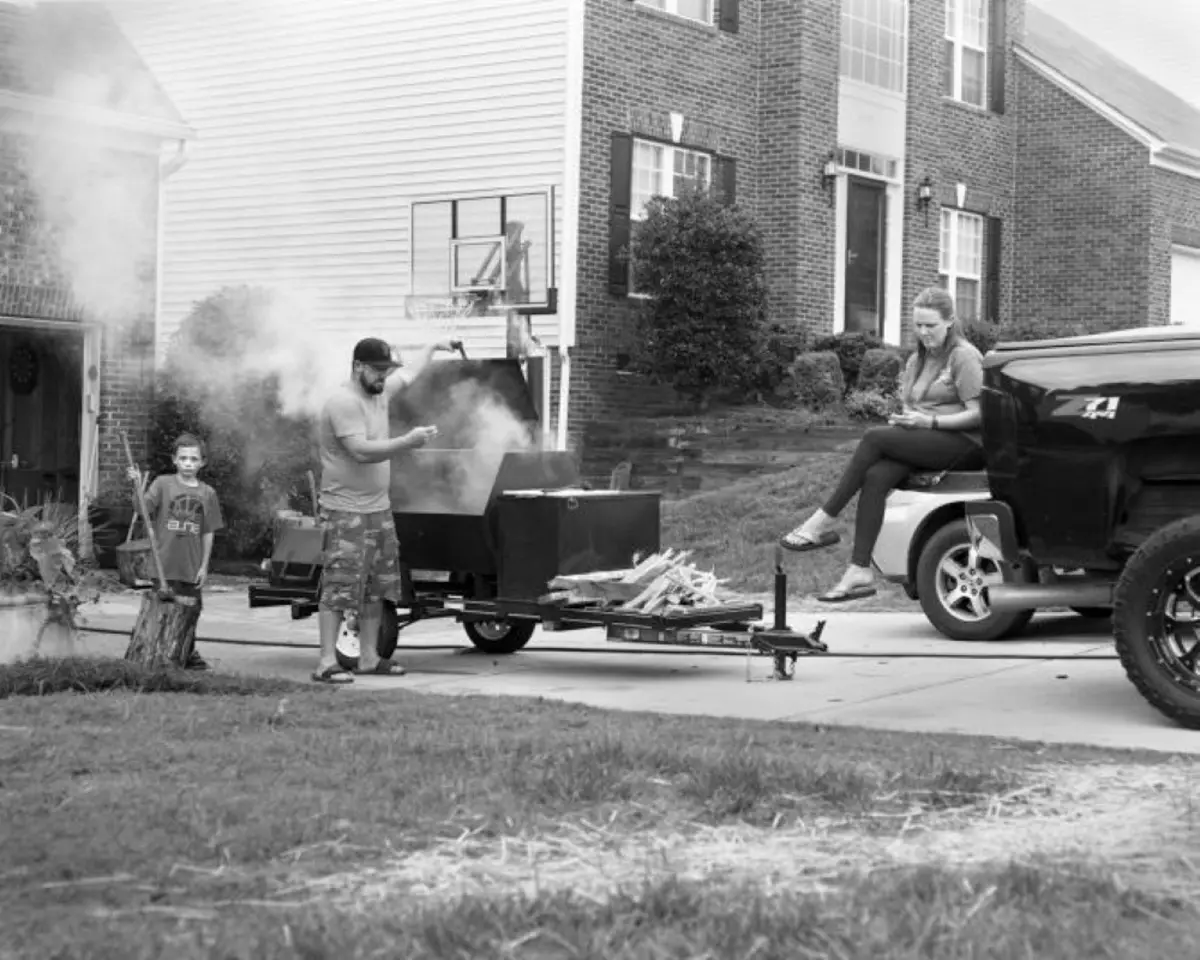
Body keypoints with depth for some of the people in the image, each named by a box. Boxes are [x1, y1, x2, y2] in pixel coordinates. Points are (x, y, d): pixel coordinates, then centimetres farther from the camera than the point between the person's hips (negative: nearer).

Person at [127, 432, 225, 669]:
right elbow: (145, 510, -11)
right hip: (164, 563, -2)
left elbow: (208, 533, 6)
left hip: (192, 567, 2)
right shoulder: (163, 483, 0)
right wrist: (138, 486, -26)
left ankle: (188, 653, 26)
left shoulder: (207, 493, 5)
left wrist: (204, 566, 3)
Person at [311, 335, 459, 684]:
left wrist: (433, 347, 42)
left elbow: (409, 374, 33)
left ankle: (369, 657, 21)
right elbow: (361, 450, -27)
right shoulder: (344, 403, -17)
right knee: (340, 587, -10)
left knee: (377, 587, 12)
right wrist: (408, 441, -29)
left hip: (379, 508, 9)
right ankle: (327, 663, -9)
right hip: (347, 511, -9)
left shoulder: (379, 391, 12)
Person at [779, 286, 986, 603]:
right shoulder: (917, 360, 22)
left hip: (965, 445, -7)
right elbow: (910, 404, 23)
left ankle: (823, 523, -20)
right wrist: (903, 419, -1)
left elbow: (978, 414, -10)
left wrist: (929, 421, -18)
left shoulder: (964, 356, -3)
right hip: (923, 445, 7)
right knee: (875, 478, -24)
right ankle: (860, 571, -30)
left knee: (874, 438, -25)